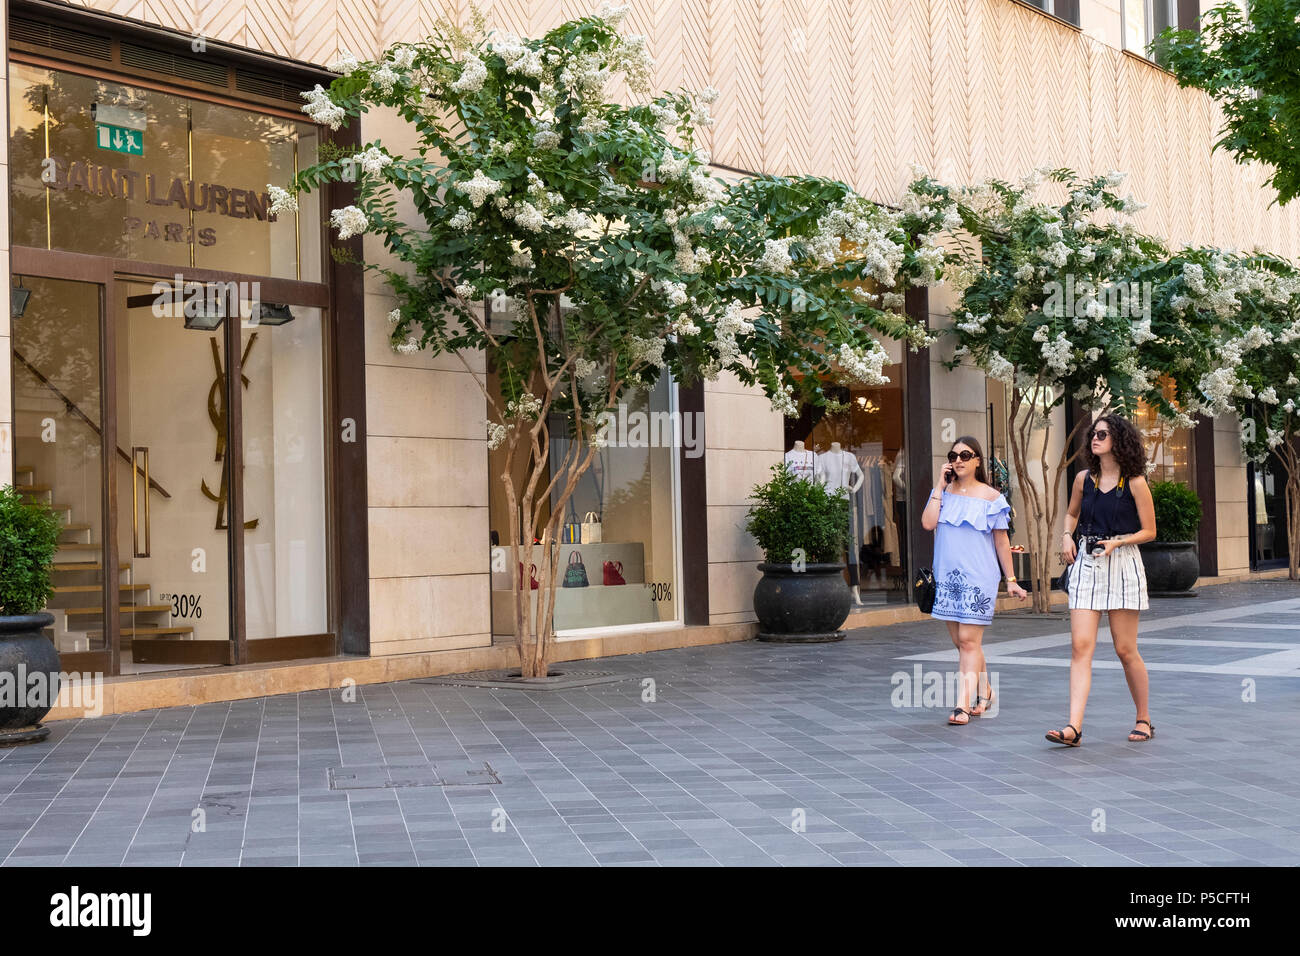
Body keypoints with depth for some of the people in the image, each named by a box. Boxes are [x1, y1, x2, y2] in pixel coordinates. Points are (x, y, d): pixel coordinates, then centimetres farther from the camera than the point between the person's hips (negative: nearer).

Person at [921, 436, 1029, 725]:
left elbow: (1001, 541, 3)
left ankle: (963, 705, -14)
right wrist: (940, 485, -5)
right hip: (947, 576, 5)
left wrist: (1010, 579, 3)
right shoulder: (943, 492, 9)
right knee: (959, 642, 11)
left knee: (969, 641, -11)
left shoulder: (990, 497, 0)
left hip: (979, 577, -5)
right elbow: (928, 523, -8)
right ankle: (984, 691, 30)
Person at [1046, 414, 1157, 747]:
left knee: (1125, 649, 3)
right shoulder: (1084, 479, 8)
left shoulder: (1135, 482, -4)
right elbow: (1072, 513, 25)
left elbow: (1149, 531, 0)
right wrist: (1068, 537, 6)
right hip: (1086, 564, 3)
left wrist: (1116, 542, -14)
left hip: (1122, 564, -3)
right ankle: (1074, 727, -14)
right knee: (1080, 646, -8)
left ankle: (1144, 719, 22)